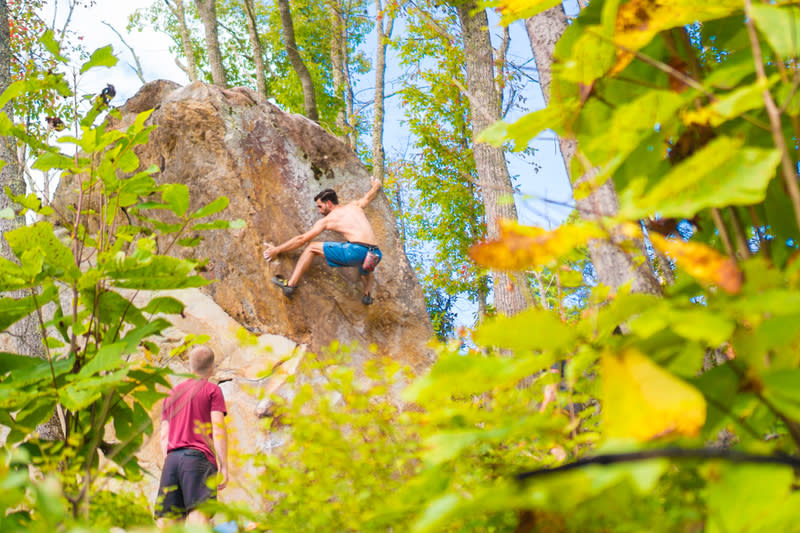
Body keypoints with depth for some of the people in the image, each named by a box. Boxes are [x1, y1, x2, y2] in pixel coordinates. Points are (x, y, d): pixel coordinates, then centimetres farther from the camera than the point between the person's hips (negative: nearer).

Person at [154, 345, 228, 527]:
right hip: (198, 457, -5)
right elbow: (218, 428, -3)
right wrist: (223, 466, -4)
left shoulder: (172, 393, 25)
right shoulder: (212, 390, 7)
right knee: (198, 514, -18)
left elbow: (164, 436, 21)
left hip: (172, 458, 5)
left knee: (166, 519, 0)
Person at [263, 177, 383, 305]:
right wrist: (375, 185, 71)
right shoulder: (355, 206, 26)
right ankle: (368, 294, 24)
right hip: (376, 254, 6)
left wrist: (277, 249, 25)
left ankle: (290, 284, 5)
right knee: (365, 270, 46)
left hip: (357, 251, -6)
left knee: (311, 248, 10)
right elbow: (369, 195, 47)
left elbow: (302, 239, 17)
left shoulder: (326, 220, 14)